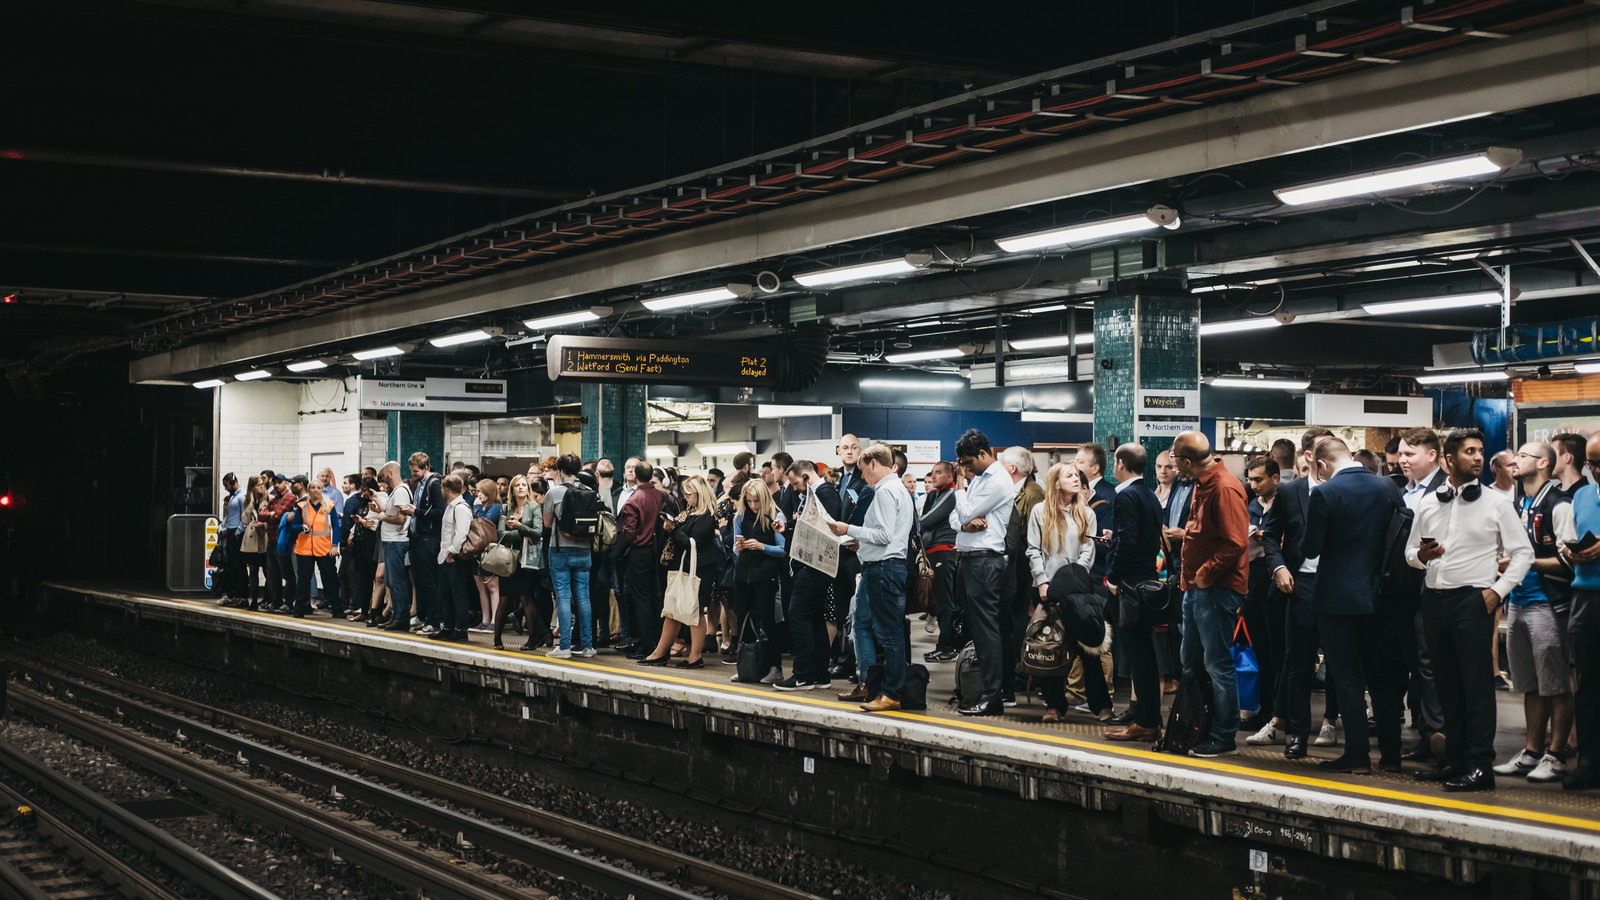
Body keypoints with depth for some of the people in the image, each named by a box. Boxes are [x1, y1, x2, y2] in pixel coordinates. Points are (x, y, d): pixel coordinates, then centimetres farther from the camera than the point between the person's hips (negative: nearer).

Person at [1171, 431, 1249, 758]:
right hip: (1196, 587, 11)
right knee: (1190, 660, 16)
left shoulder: (1225, 488, -19)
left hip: (1217, 589, -11)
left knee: (1218, 663, -4)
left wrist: (1205, 575, -18)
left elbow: (1235, 543, -24)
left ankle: (1224, 738, 3)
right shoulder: (1202, 484, 13)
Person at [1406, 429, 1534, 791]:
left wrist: (1498, 590, -9)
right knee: (1446, 684, 9)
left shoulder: (1495, 503, 3)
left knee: (1477, 683, -7)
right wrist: (1422, 555, -5)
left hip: (1472, 599, -4)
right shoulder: (1428, 504, 13)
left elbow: (1523, 552, 2)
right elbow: (1410, 553, 18)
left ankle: (1480, 766, -5)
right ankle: (1454, 760, 17)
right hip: (1434, 599, 4)